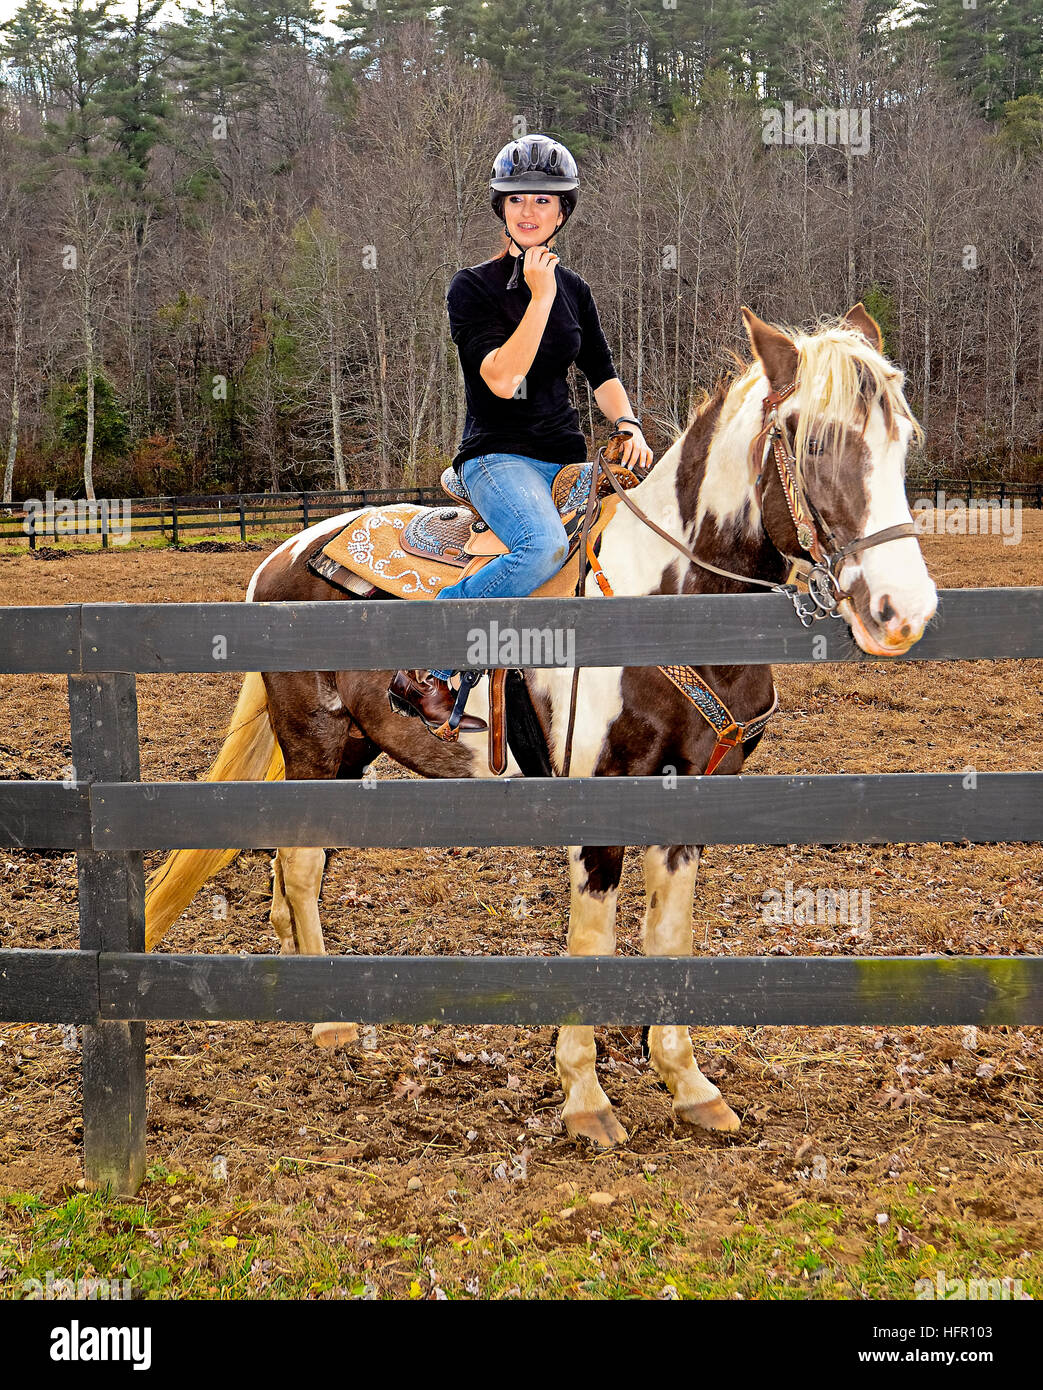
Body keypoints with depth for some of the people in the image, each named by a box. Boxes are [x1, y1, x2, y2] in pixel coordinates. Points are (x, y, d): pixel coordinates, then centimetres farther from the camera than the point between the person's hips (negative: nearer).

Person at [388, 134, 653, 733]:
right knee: (545, 547, -36)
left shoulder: (575, 290, 14)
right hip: (499, 454, -6)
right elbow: (503, 379, -17)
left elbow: (602, 374, 19)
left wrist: (628, 425, -1)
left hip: (566, 457, 7)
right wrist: (540, 295, -18)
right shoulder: (473, 288, -4)